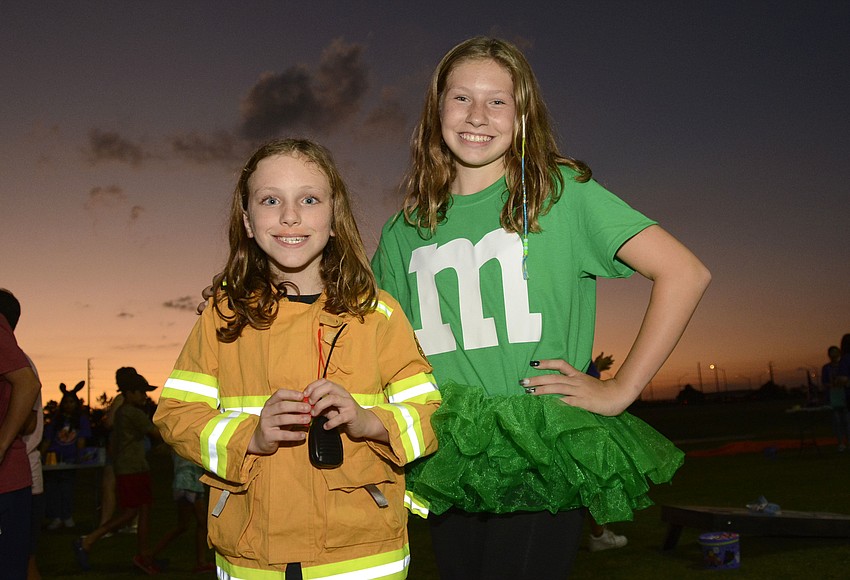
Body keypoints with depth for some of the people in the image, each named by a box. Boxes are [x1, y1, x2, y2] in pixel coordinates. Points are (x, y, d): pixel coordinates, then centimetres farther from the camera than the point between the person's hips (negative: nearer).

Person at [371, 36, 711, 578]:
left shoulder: (562, 192, -4)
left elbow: (685, 273, -9)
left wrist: (620, 390, -10)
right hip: (449, 466, 4)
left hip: (542, 457, -4)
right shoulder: (405, 232, 8)